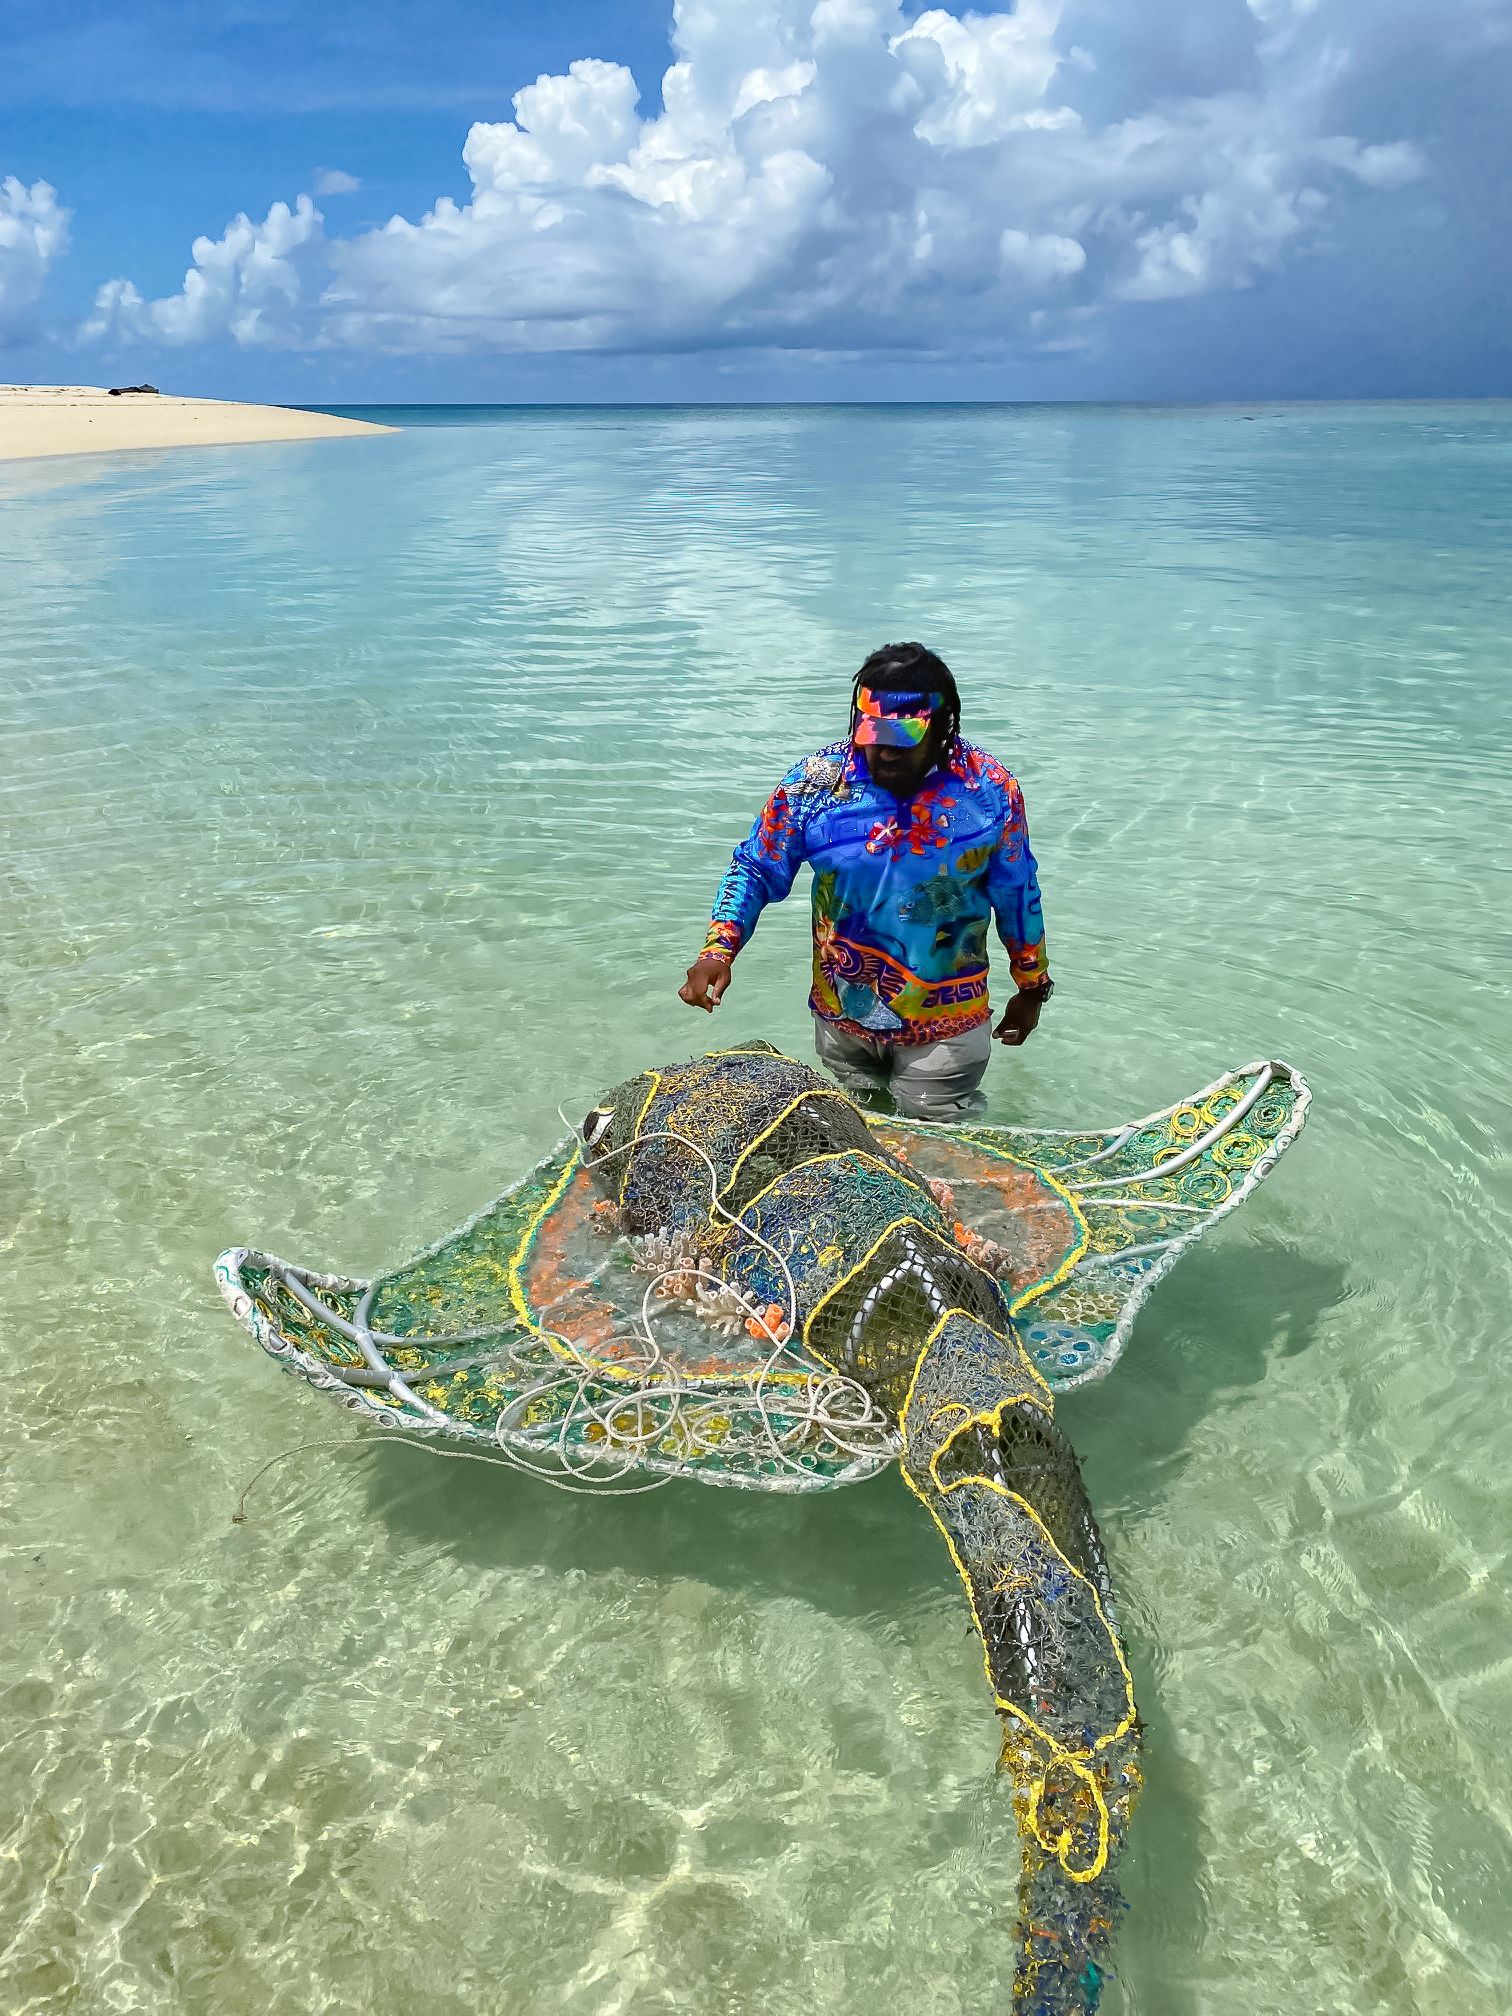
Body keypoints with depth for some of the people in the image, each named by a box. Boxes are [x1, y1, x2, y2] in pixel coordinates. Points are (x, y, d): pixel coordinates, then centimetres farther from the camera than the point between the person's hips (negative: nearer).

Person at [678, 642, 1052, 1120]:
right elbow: (755, 869, -6)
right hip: (841, 1015, 2)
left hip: (946, 1026, -2)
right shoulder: (816, 780, -13)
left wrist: (1032, 987, 8)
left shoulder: (989, 789, -14)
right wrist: (717, 951, -22)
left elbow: (1018, 894, -2)